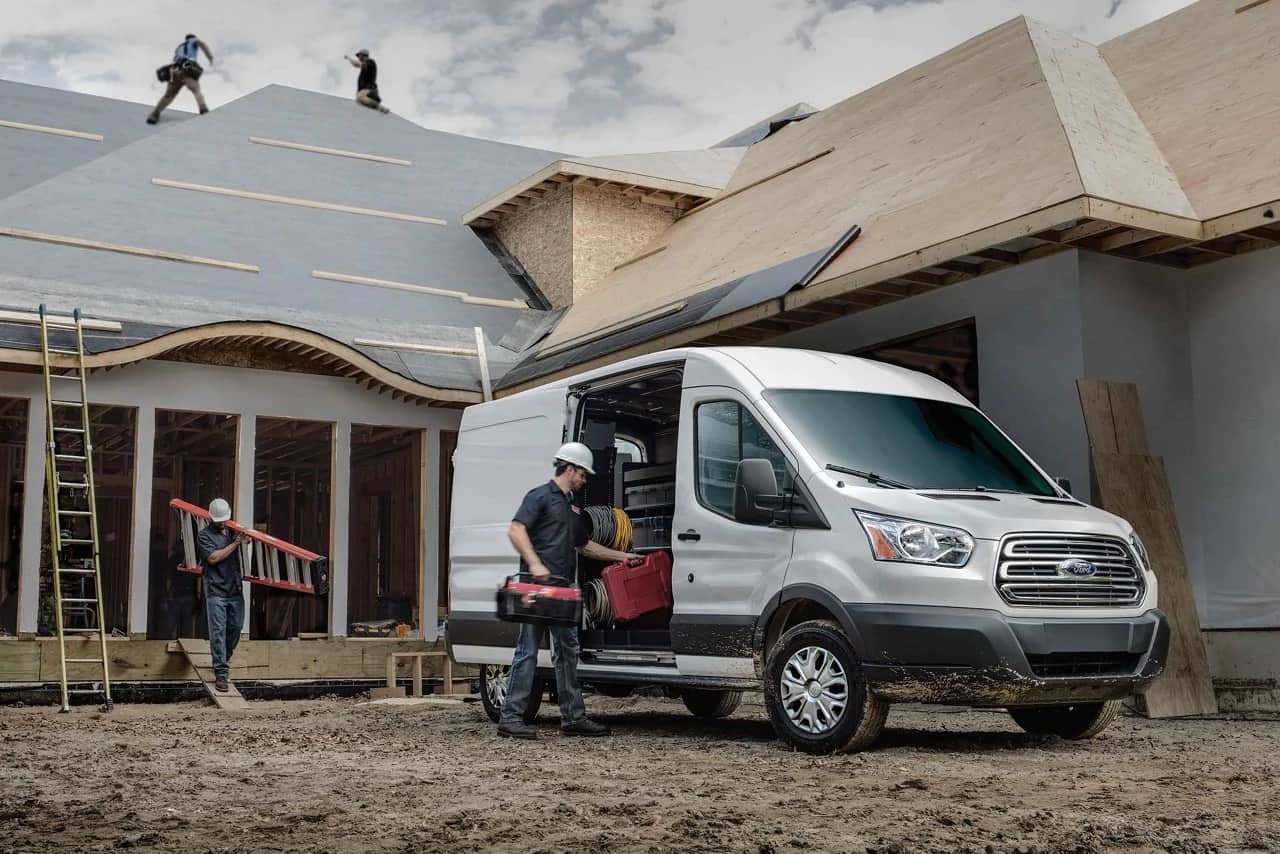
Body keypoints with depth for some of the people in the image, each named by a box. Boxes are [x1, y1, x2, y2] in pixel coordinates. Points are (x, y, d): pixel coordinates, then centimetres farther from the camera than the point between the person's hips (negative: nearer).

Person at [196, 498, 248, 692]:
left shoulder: (232, 530, 13)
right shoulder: (205, 535, -4)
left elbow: (248, 539, 31)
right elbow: (213, 558, -16)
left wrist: (245, 537, 8)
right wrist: (235, 543, -14)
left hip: (235, 589, 6)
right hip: (215, 590, -6)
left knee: (236, 627, 12)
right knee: (218, 631, -7)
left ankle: (224, 660, 34)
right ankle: (221, 672, -7)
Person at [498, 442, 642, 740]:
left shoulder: (571, 506, 25)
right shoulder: (540, 496, -2)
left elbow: (584, 546, 35)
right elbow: (516, 530, -15)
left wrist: (621, 556, 33)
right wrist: (534, 563, -27)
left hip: (563, 588, 9)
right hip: (538, 585, -9)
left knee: (568, 651, 11)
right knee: (528, 650, -9)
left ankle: (573, 717, 17)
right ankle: (511, 717, -6)